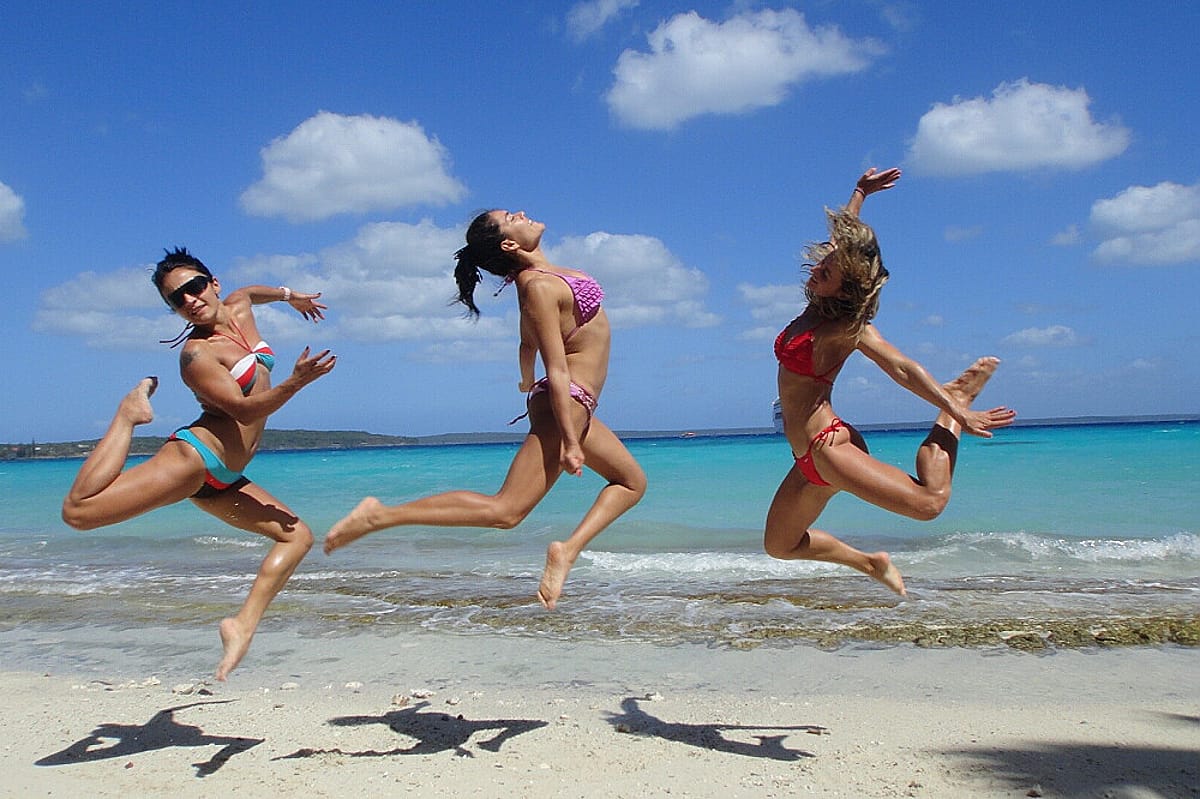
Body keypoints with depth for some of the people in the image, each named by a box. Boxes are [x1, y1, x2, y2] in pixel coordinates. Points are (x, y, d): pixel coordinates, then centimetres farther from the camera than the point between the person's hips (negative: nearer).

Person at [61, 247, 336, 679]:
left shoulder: (239, 309, 10)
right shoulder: (196, 354, -13)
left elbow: (250, 290, 36)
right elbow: (245, 409, -20)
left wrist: (290, 295, 51)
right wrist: (295, 382, -30)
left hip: (223, 480, 8)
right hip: (194, 456, -8)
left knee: (297, 535, 7)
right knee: (78, 511, -19)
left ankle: (243, 623, 0)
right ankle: (130, 410, 2)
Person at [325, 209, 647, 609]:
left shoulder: (538, 277, 8)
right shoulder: (539, 286, -19)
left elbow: (529, 341, 24)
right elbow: (557, 370, -24)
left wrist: (528, 383, 41)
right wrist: (570, 442, -25)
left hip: (577, 409, 10)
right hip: (564, 406, -10)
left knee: (632, 481, 18)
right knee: (505, 510, -14)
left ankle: (568, 549, 2)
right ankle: (381, 515, -14)